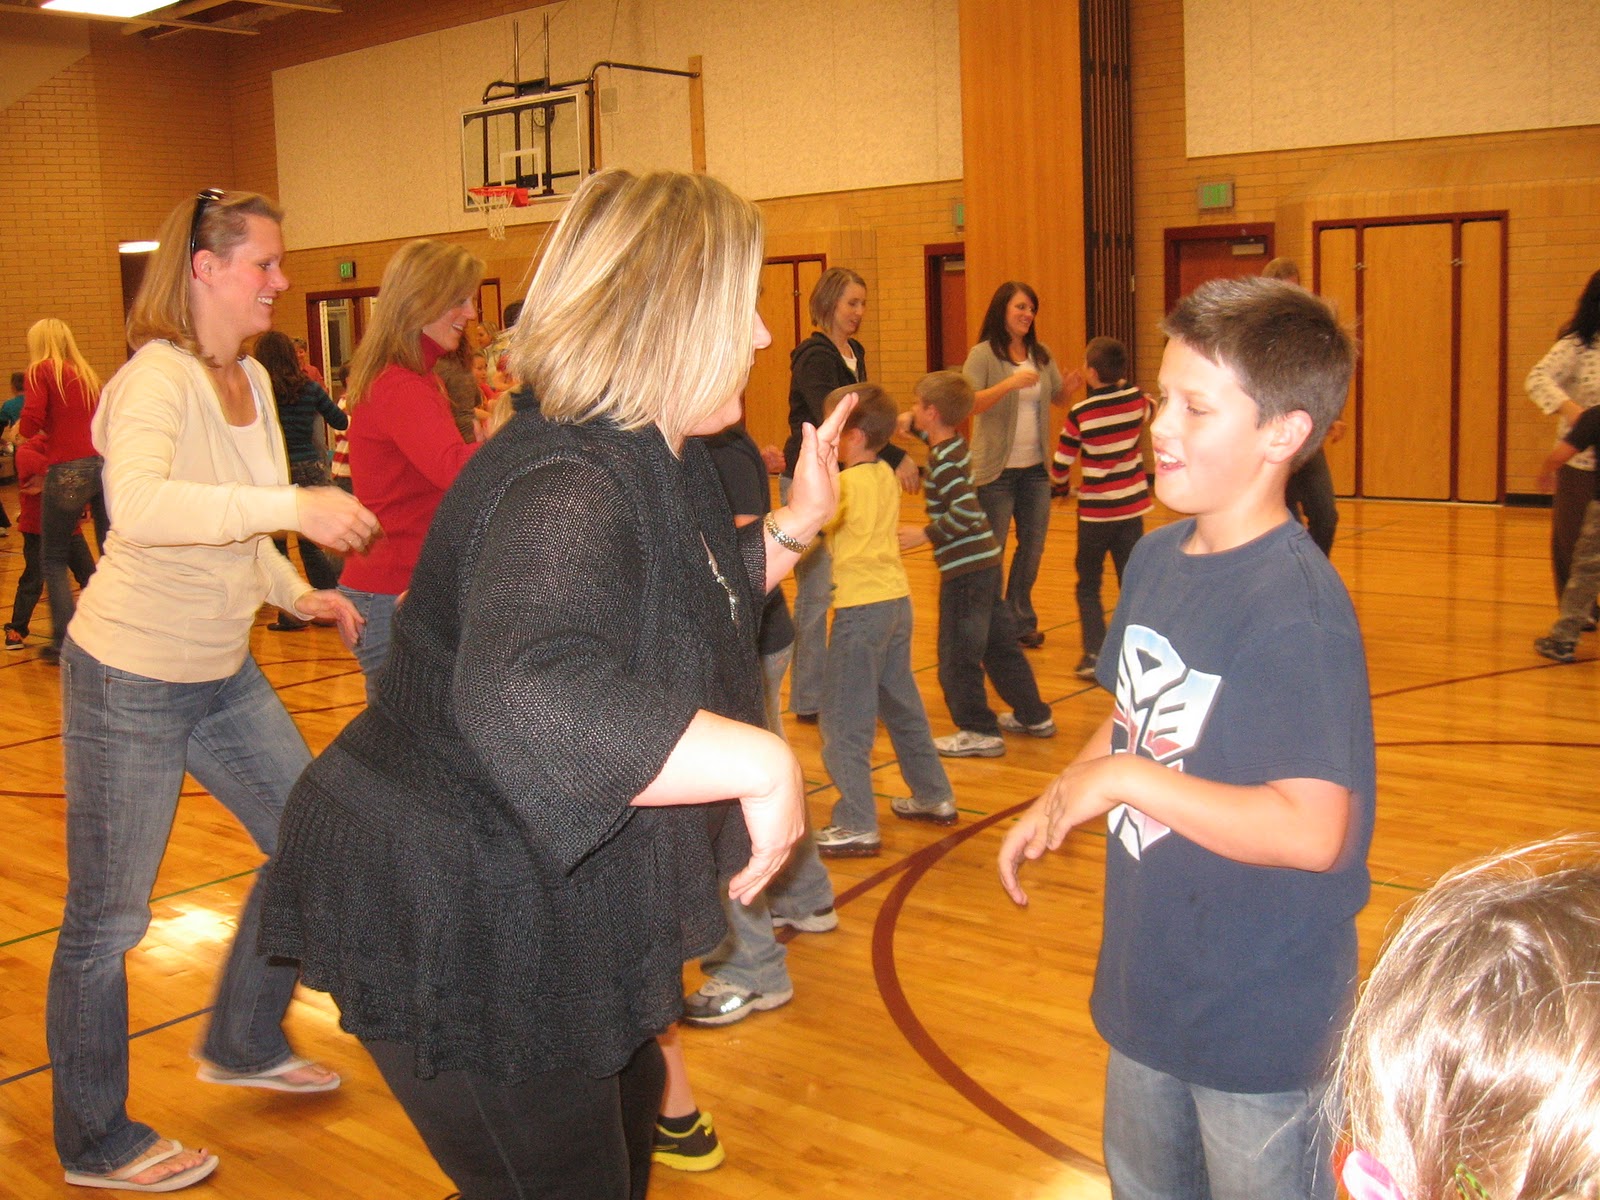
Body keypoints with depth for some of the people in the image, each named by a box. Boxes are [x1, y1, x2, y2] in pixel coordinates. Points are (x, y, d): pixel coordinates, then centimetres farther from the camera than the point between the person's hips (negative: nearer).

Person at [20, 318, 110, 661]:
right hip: (106, 464, 5)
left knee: (53, 560, 9)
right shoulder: (86, 374, 18)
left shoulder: (41, 371, 2)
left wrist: (18, 426, 12)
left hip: (69, 471, -4)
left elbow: (31, 424, -9)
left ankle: (64, 640, 3)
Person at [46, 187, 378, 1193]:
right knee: (106, 921, 5)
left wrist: (299, 594, 8)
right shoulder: (156, 380, -20)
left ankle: (243, 1043, 37)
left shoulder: (252, 379, 6)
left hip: (225, 674, 9)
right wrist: (294, 505, -44)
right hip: (131, 683, -9)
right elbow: (140, 508, -41)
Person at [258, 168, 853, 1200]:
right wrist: (762, 763, -43)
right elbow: (528, 697, -50)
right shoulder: (566, 489, -31)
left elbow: (694, 607, 22)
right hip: (449, 930, -10)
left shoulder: (657, 462, 4)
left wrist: (794, 524, 9)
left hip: (540, 905, 11)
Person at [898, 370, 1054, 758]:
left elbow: (965, 511, -27)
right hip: (985, 559, 9)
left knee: (957, 653, 1)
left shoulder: (944, 460, -18)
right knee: (999, 642, 18)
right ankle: (1034, 716, 27)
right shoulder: (955, 441, 9)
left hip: (964, 567, -9)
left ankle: (979, 732, 7)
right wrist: (912, 425, 24)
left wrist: (925, 534, -19)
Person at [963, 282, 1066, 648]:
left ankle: (1021, 621, 24)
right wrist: (1009, 383, -31)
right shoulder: (984, 355, -8)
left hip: (1035, 467, 6)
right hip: (997, 469, -6)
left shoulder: (1041, 355, 8)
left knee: (1033, 546, 11)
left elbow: (1058, 397, 16)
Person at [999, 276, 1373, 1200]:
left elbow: (1311, 830, -31)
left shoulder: (1296, 606, -26)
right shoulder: (1157, 556, -1)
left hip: (1262, 1018, -8)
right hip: (1149, 979, 8)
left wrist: (1120, 779, -27)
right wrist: (1054, 807, 1)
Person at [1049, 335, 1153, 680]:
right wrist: (1117, 382, 17)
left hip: (1096, 511, -3)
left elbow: (1058, 472, -8)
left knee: (1088, 585, 9)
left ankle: (1095, 654, -2)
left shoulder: (1080, 414, -15)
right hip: (1132, 506, 3)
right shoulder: (1137, 398, -5)